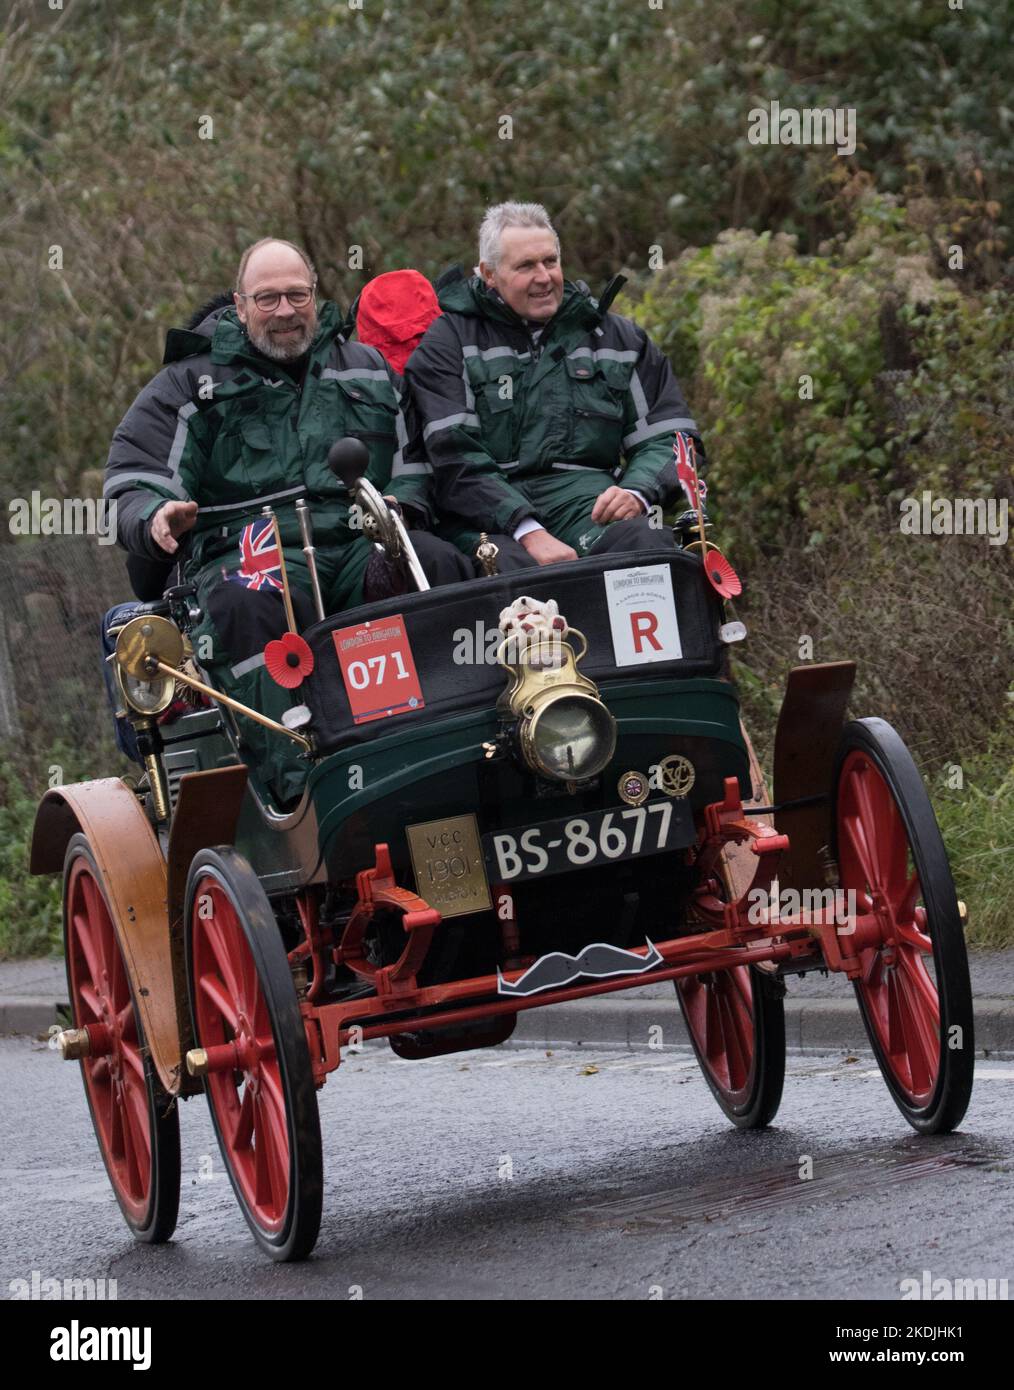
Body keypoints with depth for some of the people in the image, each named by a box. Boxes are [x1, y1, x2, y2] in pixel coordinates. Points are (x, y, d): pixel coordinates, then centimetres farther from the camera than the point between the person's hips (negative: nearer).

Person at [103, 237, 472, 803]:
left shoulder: (368, 368, 26)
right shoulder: (190, 384, 18)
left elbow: (417, 459, 25)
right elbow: (132, 483, 12)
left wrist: (399, 503, 2)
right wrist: (158, 517, -12)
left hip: (361, 544, 2)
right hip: (248, 548, -2)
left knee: (439, 565, -33)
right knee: (254, 605, -41)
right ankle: (301, 779, -49)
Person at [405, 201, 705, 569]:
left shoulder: (615, 336, 22)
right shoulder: (449, 342, 10)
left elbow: (669, 436, 19)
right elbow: (456, 457, -3)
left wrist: (637, 492, -5)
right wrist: (528, 531, -18)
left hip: (588, 495, 3)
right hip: (490, 513, -3)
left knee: (646, 541, -33)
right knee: (513, 565, -39)